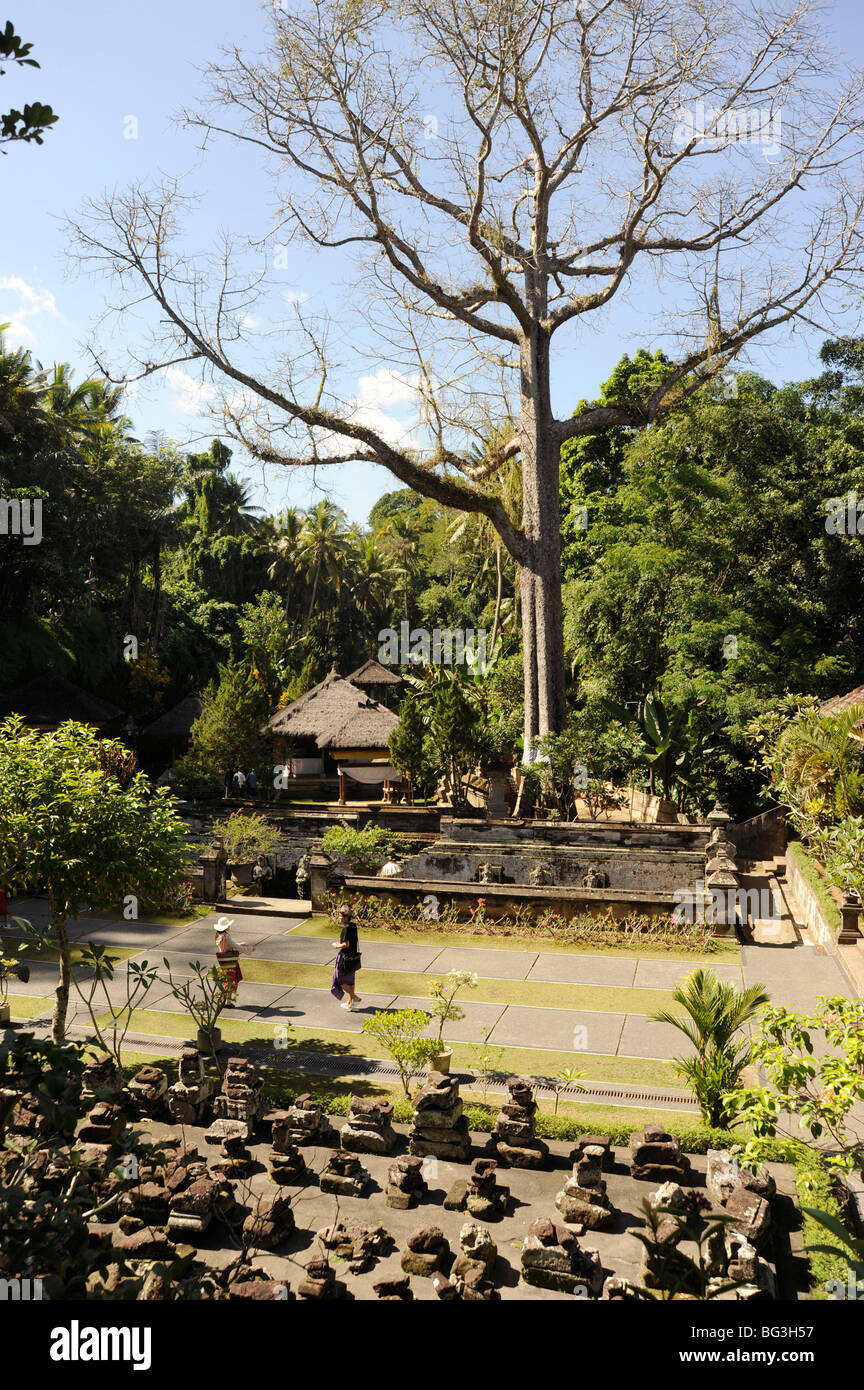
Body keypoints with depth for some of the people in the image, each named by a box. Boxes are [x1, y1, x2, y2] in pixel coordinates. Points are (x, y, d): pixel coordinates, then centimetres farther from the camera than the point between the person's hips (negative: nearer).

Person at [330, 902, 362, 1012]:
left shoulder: (346, 928, -21)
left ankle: (356, 998, 3)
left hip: (345, 957, -9)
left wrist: (337, 946, -8)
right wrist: (340, 943, 13)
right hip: (353, 956, 9)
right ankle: (349, 1002, 28)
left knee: (340, 980, 4)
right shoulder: (353, 926, 5)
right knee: (350, 980, 19)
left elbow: (346, 944, -24)